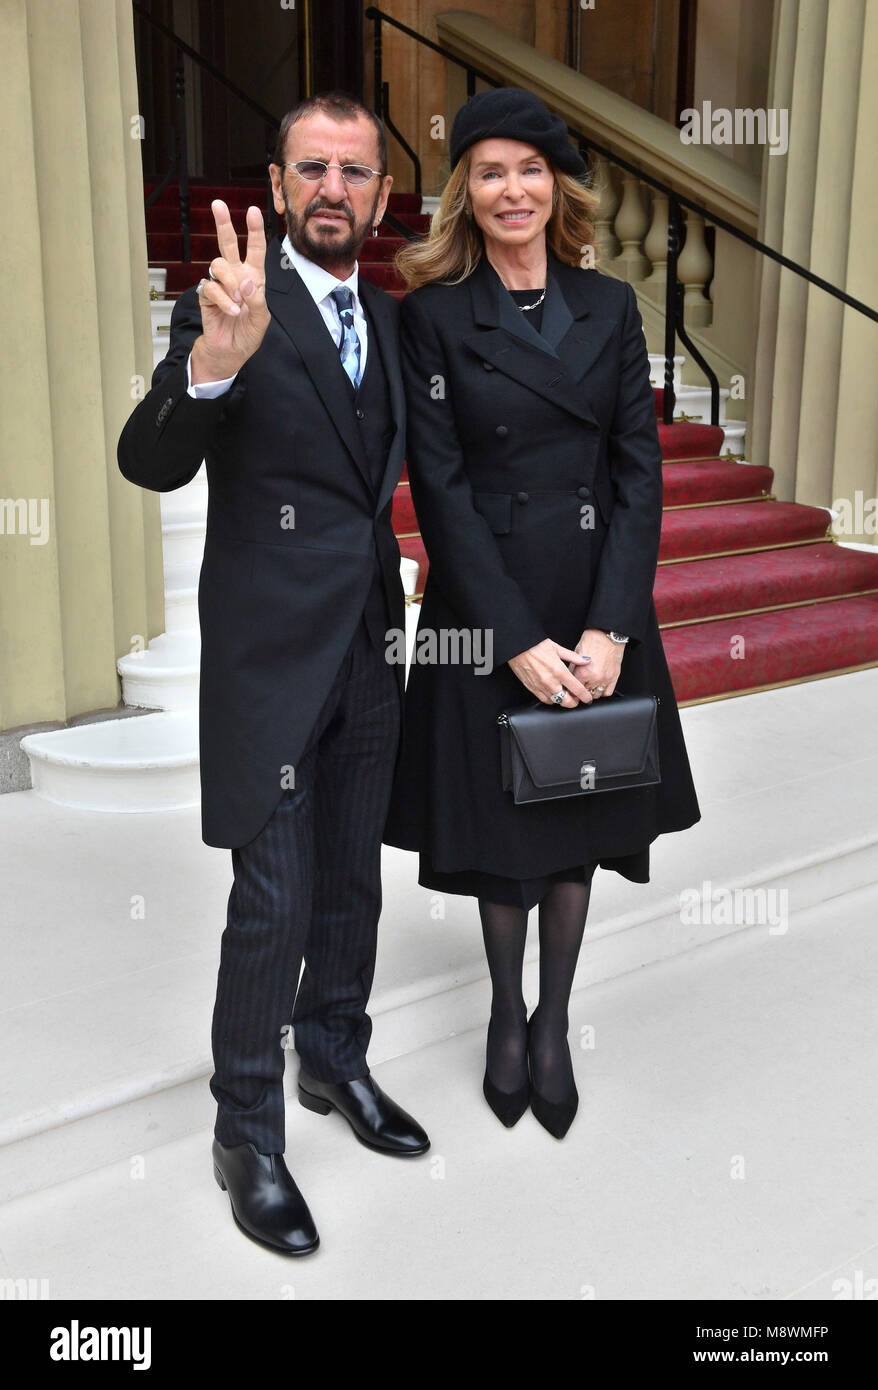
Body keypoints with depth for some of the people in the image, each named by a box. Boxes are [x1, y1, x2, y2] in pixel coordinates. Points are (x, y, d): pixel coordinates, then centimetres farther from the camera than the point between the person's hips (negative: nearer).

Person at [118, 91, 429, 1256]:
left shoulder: (391, 318, 10)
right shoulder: (228, 308, -10)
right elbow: (150, 463, -23)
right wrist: (212, 360, -43)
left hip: (368, 649, 6)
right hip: (269, 650, -6)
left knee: (353, 875, 18)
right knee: (273, 902, -1)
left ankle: (336, 1058, 39)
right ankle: (246, 1131, 18)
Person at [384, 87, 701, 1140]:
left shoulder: (610, 305, 5)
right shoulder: (433, 315, -4)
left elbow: (639, 468, 0)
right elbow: (440, 488, -9)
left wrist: (609, 627, -11)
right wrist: (521, 639, -15)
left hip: (599, 612, 3)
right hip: (486, 612, -2)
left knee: (578, 820, 11)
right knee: (498, 825, 10)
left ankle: (555, 1024, 30)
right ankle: (504, 1014, 33)